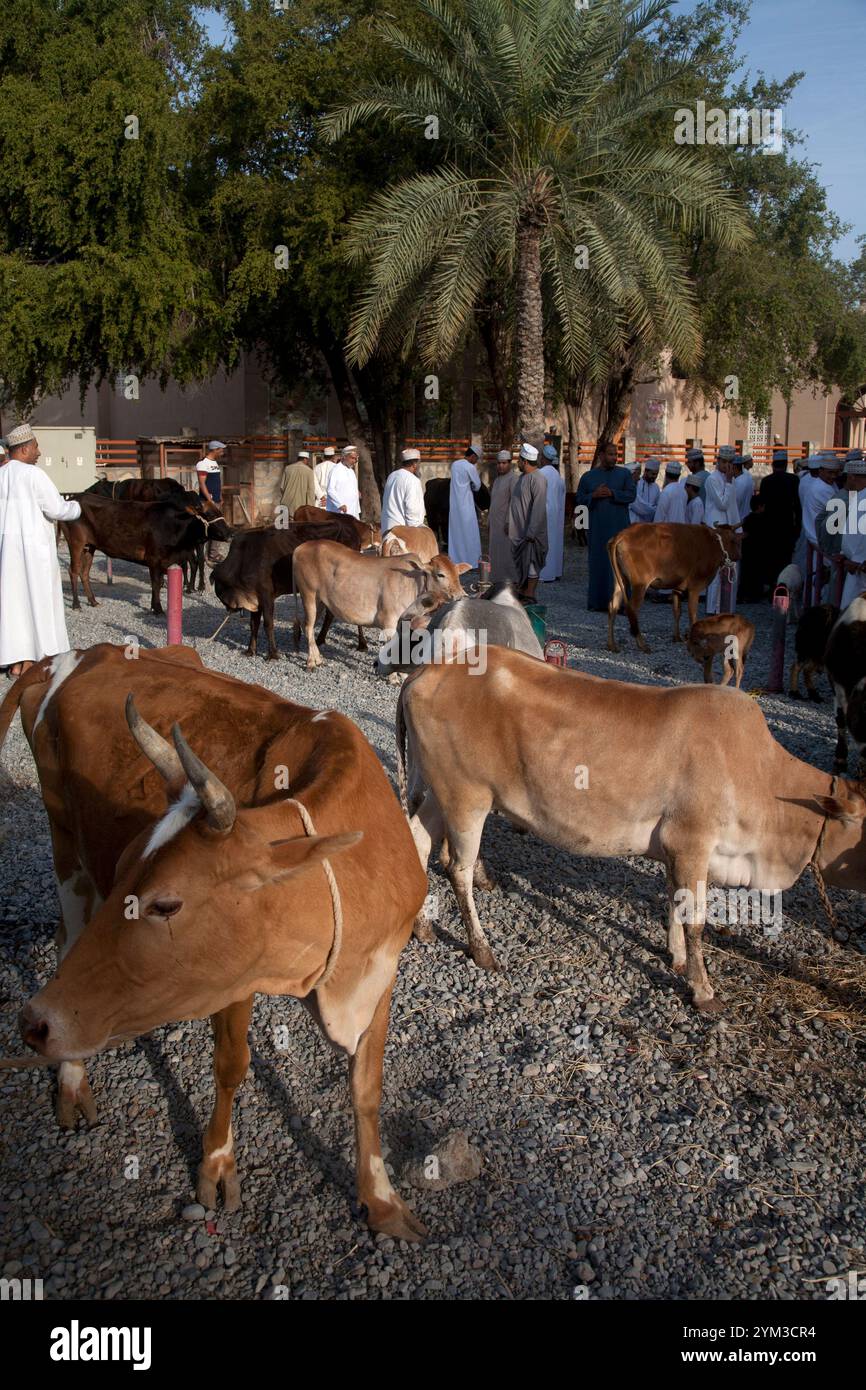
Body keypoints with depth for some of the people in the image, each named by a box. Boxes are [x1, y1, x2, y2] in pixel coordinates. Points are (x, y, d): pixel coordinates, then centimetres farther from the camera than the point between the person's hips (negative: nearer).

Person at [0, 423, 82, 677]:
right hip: (32, 545, -6)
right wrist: (76, 508, 7)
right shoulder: (33, 474, -12)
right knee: (36, 600, 2)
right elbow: (57, 509, -13)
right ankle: (29, 663, 4)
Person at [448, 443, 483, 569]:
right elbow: (477, 486, -3)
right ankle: (471, 560, 3)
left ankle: (455, 560, 12)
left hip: (454, 504, 7)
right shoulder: (470, 467, -13)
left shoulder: (454, 464, 9)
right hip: (466, 504, -7)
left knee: (455, 532, 10)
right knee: (469, 532, 0)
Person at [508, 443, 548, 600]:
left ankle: (530, 596, 1)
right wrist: (509, 524, 17)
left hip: (531, 532, -9)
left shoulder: (537, 479, -16)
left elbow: (539, 507, -21)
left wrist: (531, 532, -23)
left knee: (531, 564, -3)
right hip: (519, 531, 9)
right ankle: (521, 591, 23)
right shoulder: (522, 477, 13)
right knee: (520, 563, 14)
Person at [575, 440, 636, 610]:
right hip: (597, 527, 1)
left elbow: (632, 494, -4)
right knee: (598, 562, 3)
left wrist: (612, 493, -16)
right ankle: (597, 601, 9)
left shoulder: (624, 474, 4)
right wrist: (594, 495, -12)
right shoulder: (588, 477, 8)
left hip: (619, 526, -1)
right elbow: (580, 499, 6)